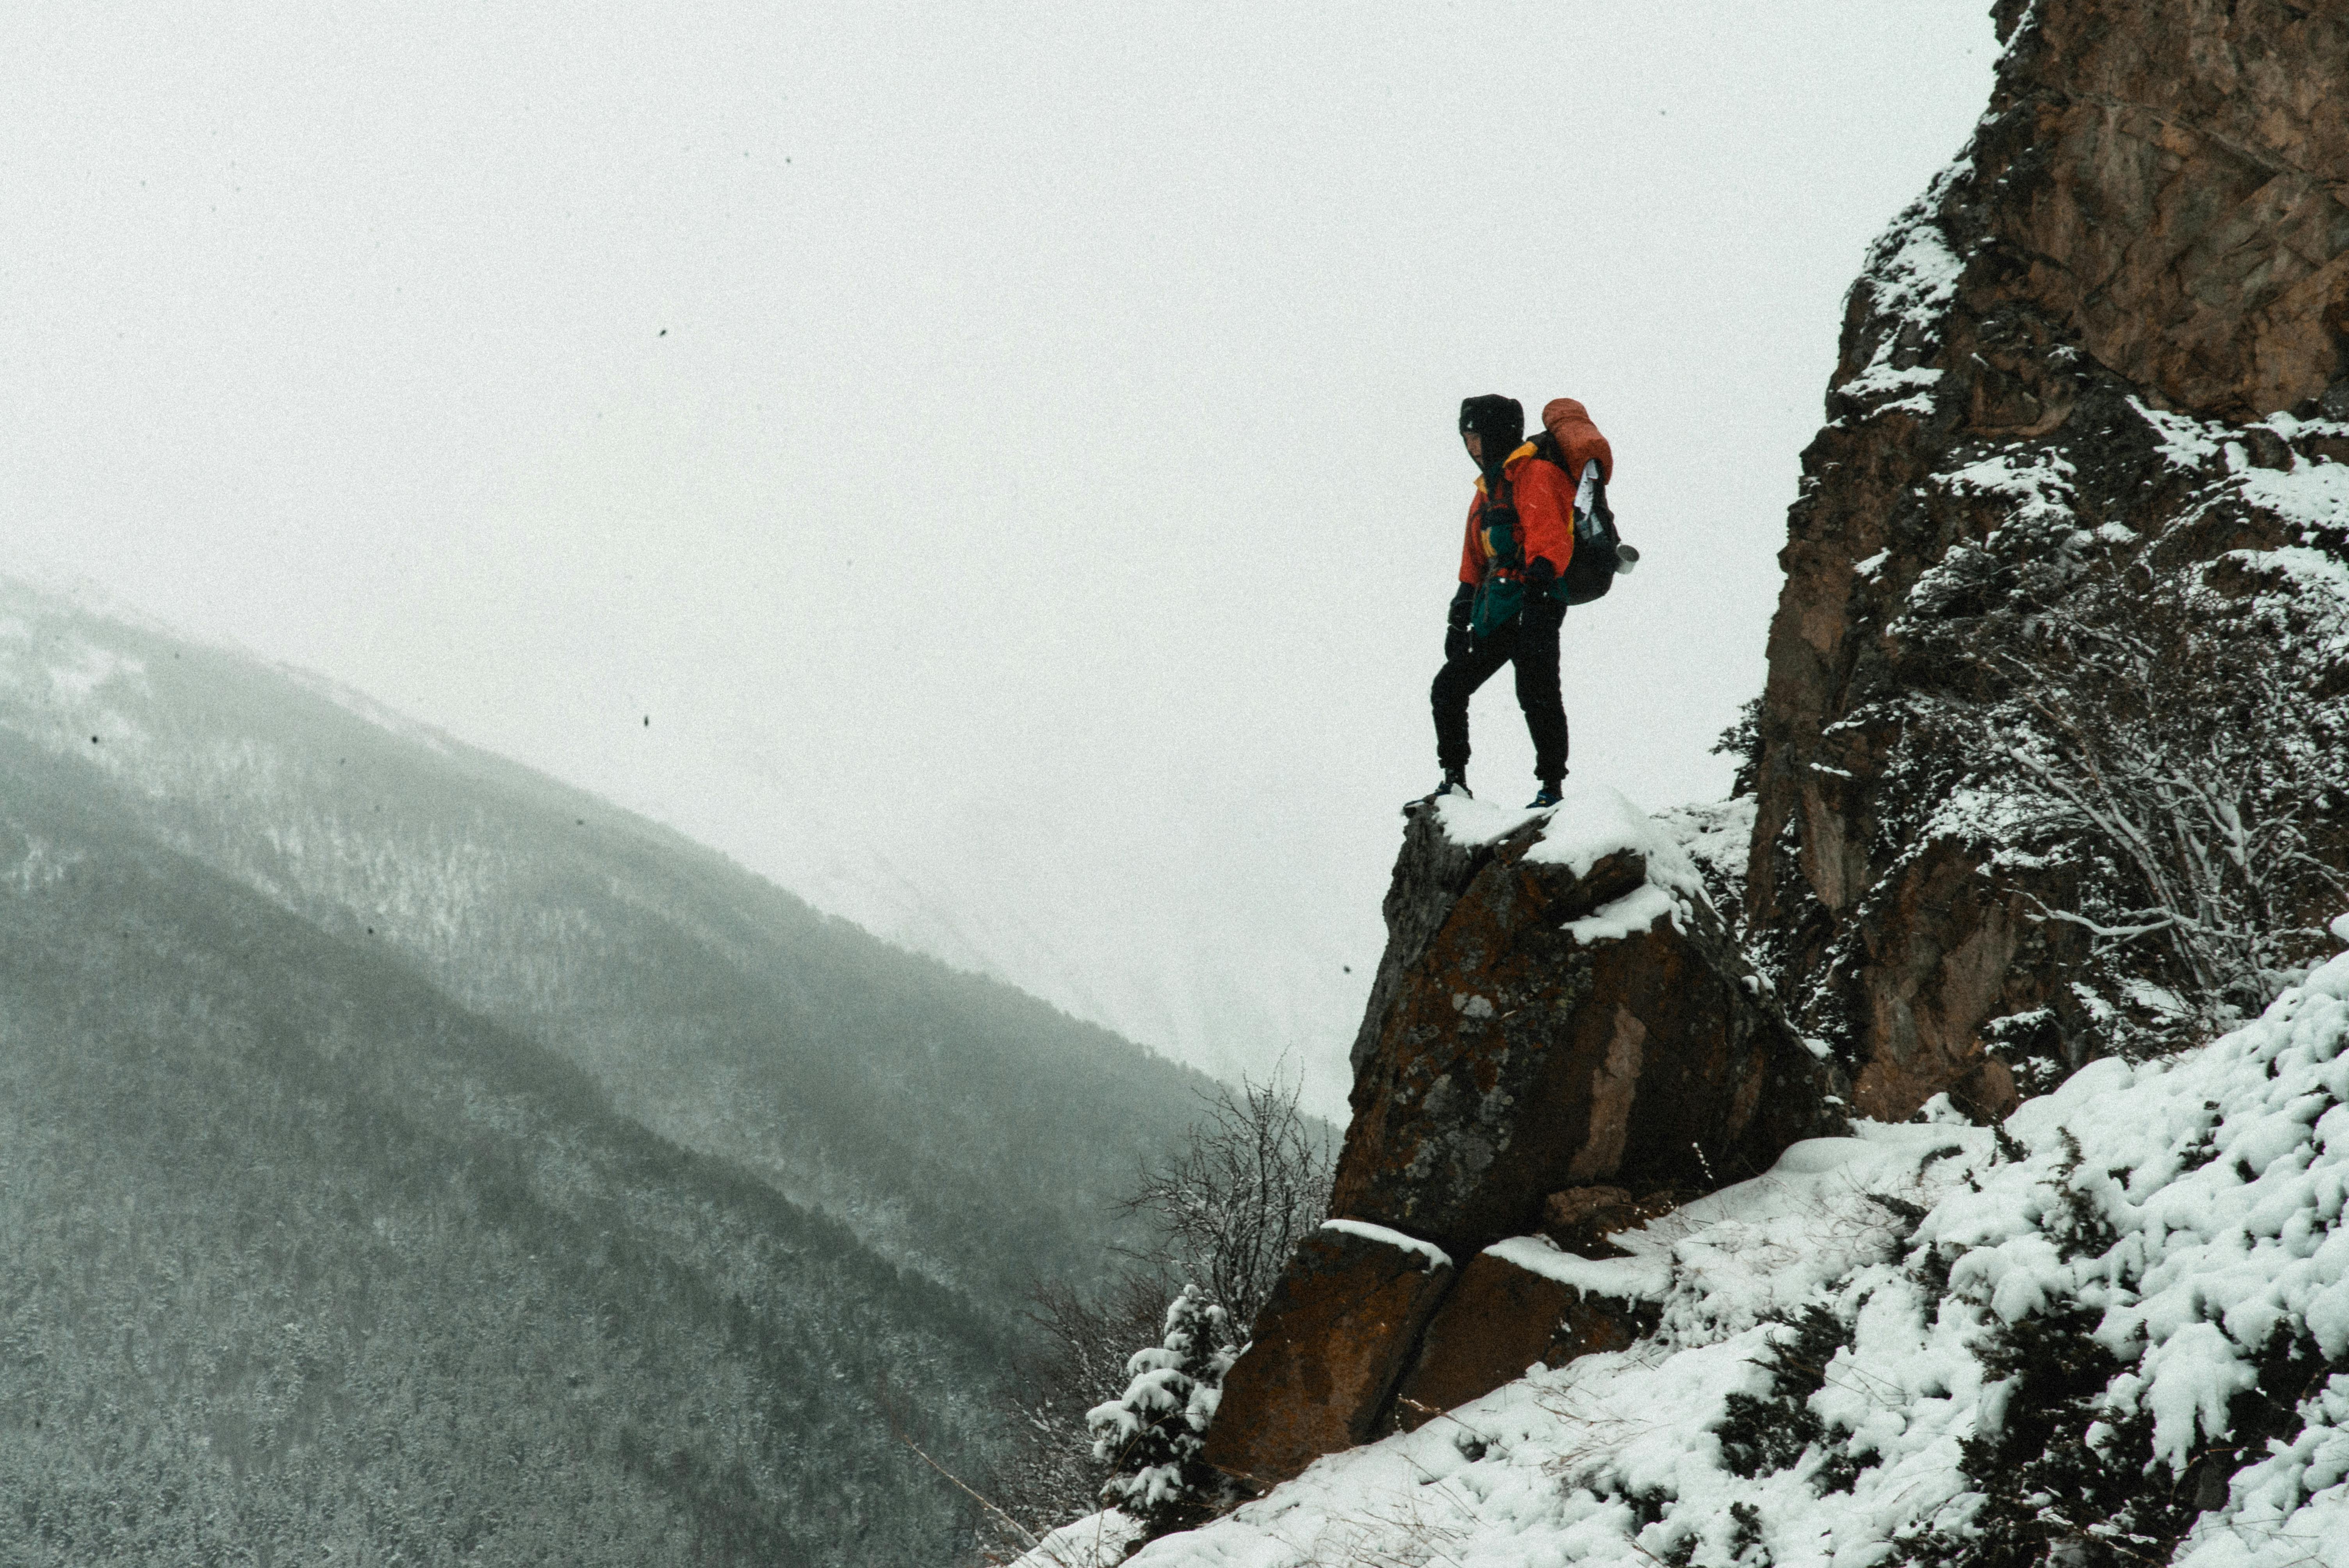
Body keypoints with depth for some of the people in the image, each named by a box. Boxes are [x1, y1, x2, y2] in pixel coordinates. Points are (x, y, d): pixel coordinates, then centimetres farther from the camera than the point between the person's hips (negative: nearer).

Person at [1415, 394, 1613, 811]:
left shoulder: (1536, 473, -5)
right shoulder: (1488, 488, 25)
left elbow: (1550, 535, -18)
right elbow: (1474, 563, 29)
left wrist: (1541, 577, -33)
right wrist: (1460, 616, 25)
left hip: (1532, 604, -10)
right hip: (1495, 612, 10)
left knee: (1536, 694, -18)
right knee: (1448, 690, 9)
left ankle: (1552, 788, -16)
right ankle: (1454, 781, 14)